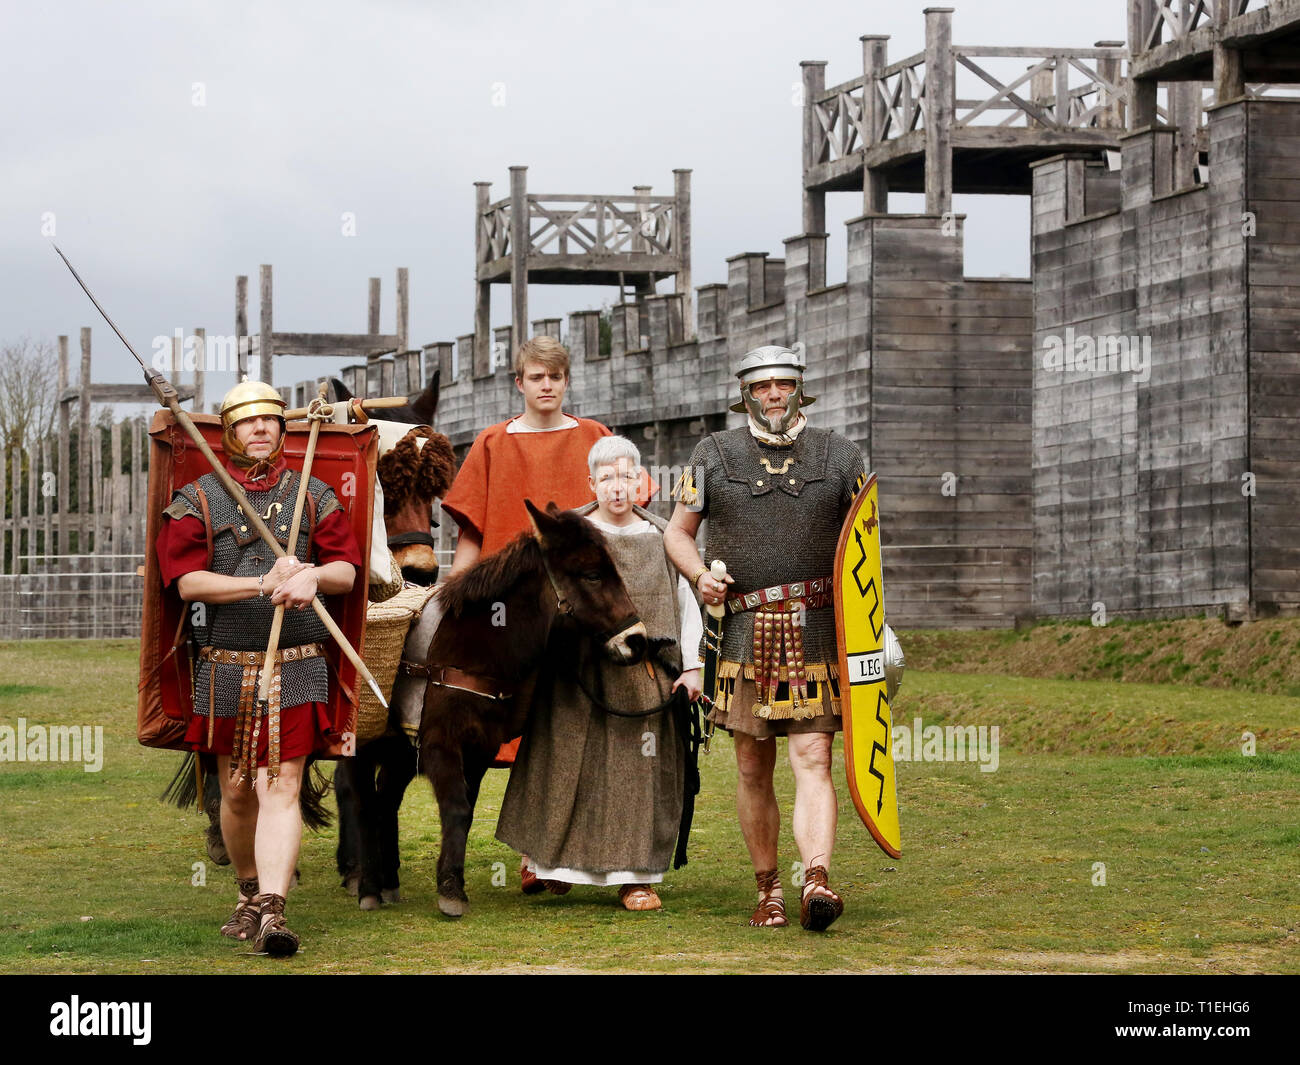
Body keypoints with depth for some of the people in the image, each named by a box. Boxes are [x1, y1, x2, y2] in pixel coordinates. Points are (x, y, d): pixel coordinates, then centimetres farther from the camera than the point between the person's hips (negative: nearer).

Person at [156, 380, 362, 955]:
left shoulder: (314, 496, 9)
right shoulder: (196, 500, 4)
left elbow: (346, 570, 3)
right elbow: (187, 580, -8)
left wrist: (314, 577, -21)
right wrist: (262, 584, -19)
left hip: (297, 668, -1)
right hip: (225, 666, 1)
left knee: (280, 788, -11)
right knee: (236, 791, 10)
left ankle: (272, 911, -20)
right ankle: (248, 893, 32)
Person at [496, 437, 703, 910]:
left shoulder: (661, 537, 7)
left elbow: (686, 603, 9)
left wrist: (691, 667, 0)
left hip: (646, 674, 1)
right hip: (581, 673, -1)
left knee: (639, 772, 2)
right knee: (570, 766, 5)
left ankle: (633, 875, 7)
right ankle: (547, 857, 25)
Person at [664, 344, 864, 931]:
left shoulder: (838, 455, 8)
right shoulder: (716, 455, 8)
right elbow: (678, 532, 15)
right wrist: (699, 575, -7)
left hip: (817, 634, -1)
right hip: (744, 632, 1)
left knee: (813, 760, -12)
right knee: (754, 769, 6)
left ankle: (816, 882, -24)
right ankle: (768, 889, 18)